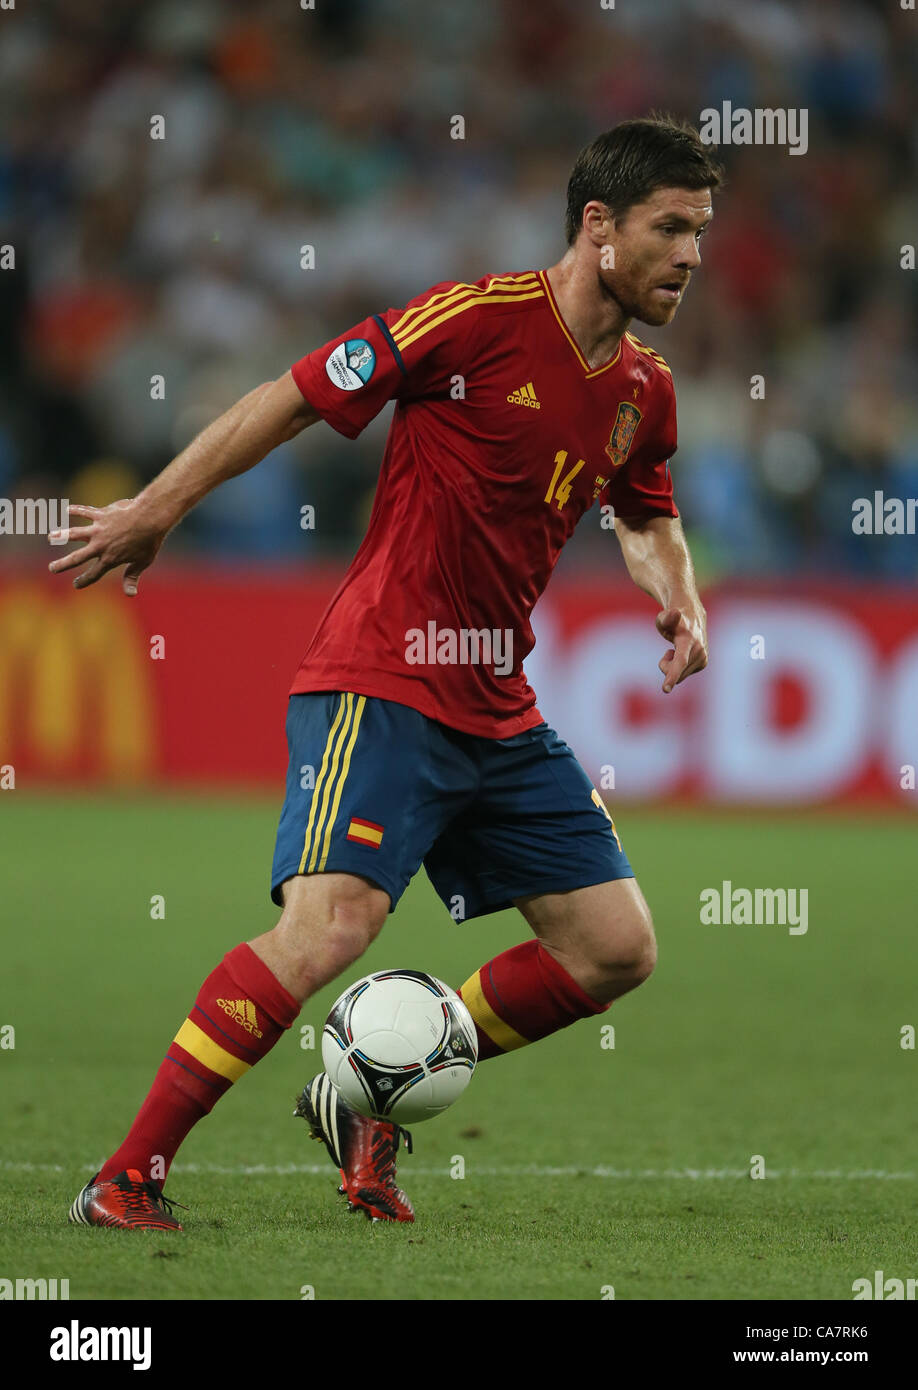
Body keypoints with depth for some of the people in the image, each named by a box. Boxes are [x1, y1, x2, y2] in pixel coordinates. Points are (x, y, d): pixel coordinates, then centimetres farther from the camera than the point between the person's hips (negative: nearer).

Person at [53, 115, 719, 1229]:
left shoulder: (644, 392, 9)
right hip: (380, 686, -8)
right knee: (330, 927, -25)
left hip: (498, 716, 8)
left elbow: (647, 519, 30)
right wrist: (157, 510, -3)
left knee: (615, 948, 3)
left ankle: (372, 1101, 15)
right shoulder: (478, 317, -13)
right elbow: (290, 400, -6)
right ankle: (128, 1178, -18)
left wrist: (679, 599, 8)